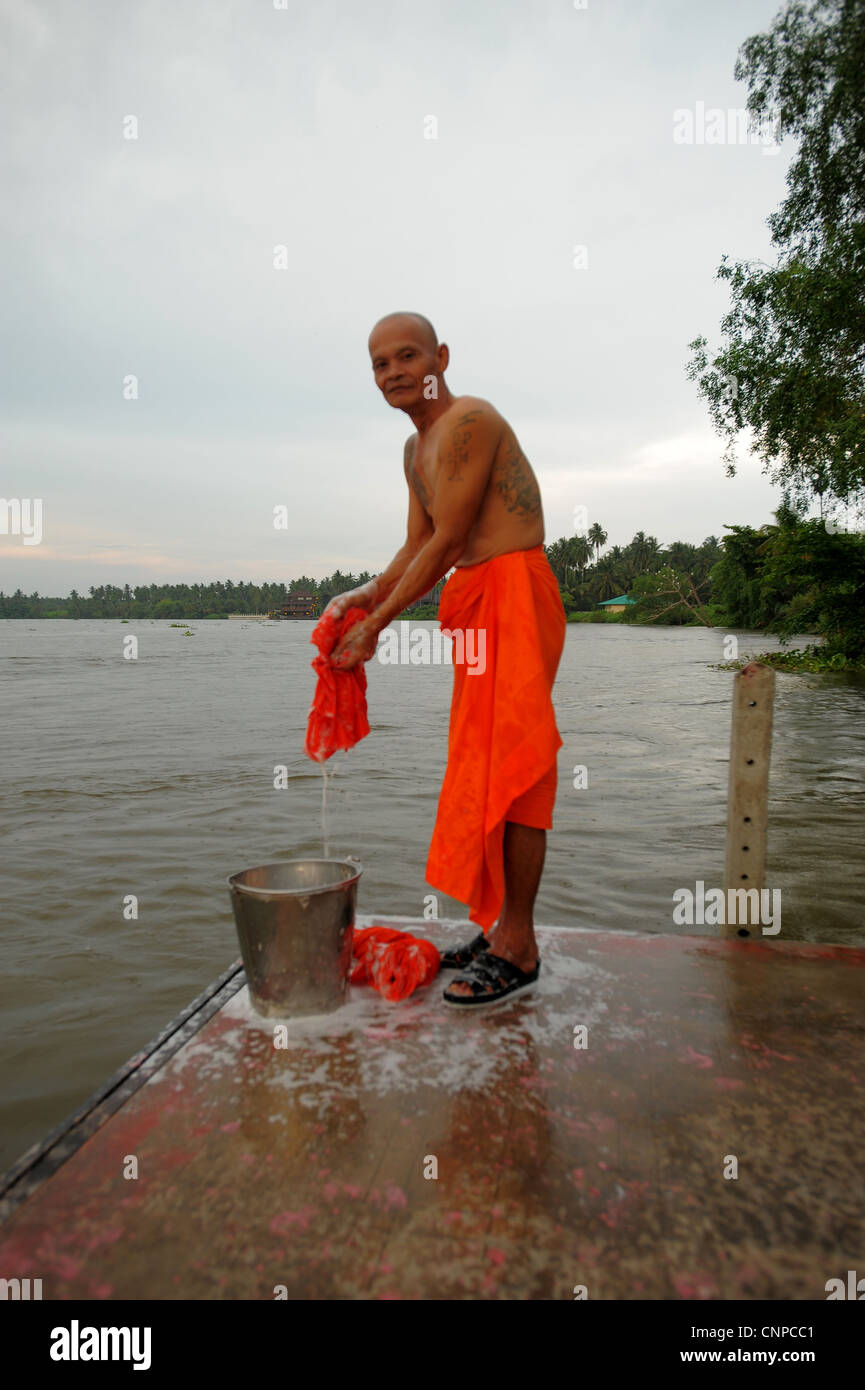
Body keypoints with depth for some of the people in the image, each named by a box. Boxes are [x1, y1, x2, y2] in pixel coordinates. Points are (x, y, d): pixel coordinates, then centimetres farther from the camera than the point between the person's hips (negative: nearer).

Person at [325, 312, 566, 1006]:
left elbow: (449, 542, -14)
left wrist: (376, 625, -11)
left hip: (514, 594, -10)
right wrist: (371, 593, -1)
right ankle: (502, 927, 20)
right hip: (477, 608, 10)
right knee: (484, 767, 10)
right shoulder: (417, 449, 21)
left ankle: (518, 949, -1)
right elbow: (418, 544, 17)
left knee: (510, 766, -10)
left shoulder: (470, 421, -10)